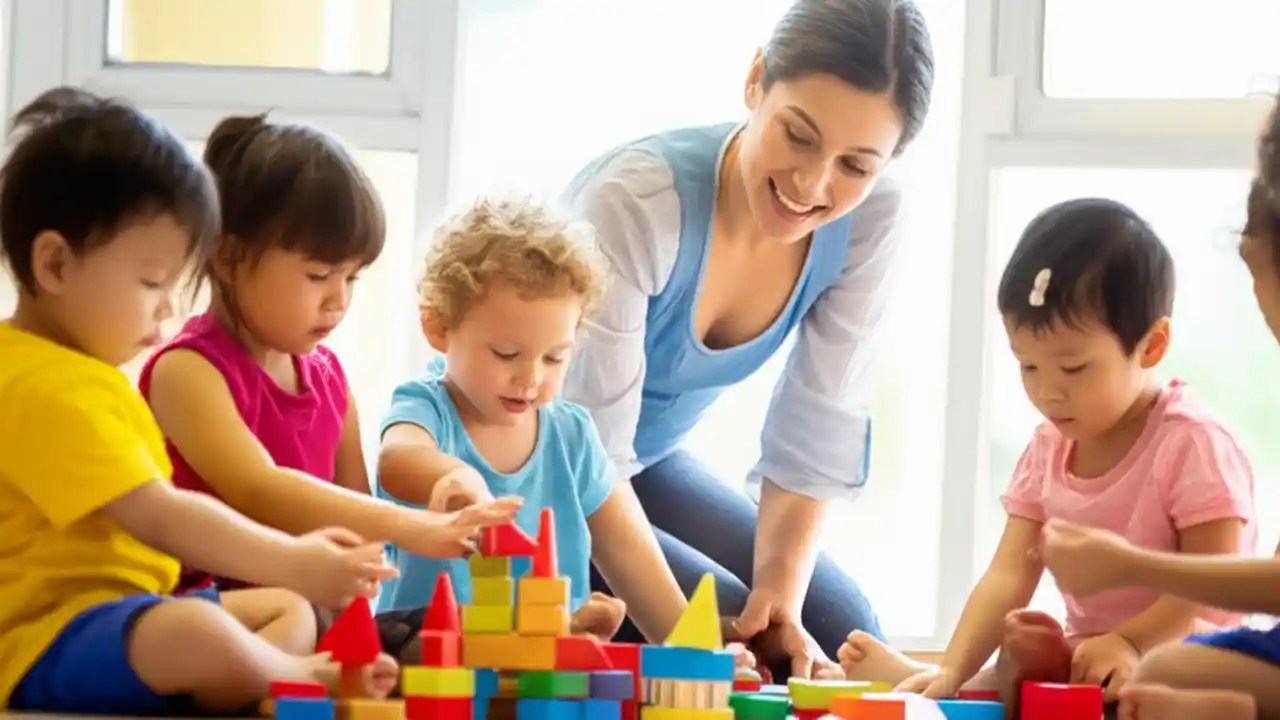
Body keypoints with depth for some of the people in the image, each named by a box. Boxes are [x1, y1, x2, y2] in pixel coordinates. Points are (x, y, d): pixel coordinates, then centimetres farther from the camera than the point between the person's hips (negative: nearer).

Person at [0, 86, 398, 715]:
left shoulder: (81, 373, 18)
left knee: (288, 612, 17)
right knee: (204, 636, -38)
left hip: (111, 610, 12)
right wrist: (293, 563, -21)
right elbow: (160, 518, -25)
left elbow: (152, 515, 19)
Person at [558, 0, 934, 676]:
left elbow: (816, 433, -11)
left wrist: (781, 596, -24)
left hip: (644, 465, 6)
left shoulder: (868, 219, -15)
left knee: (838, 635, -7)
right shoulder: (640, 201, -32)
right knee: (728, 638, -23)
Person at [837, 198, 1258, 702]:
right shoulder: (1047, 449, 6)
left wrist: (1132, 642, -31)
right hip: (1081, 655, 7)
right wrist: (952, 672, -17)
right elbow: (1009, 575, -2)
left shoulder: (1192, 445, -14)